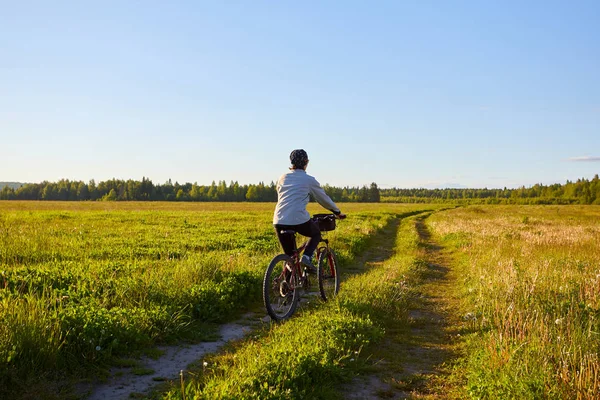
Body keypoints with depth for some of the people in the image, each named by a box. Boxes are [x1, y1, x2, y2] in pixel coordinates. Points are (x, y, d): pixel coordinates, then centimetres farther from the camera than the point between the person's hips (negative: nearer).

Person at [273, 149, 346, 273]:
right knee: (316, 234, 26)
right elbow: (324, 198, 16)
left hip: (279, 221, 4)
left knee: (289, 256, 16)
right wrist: (337, 212, 32)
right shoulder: (309, 180, 6)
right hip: (299, 219, -4)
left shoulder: (283, 178, 18)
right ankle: (306, 257, 2)